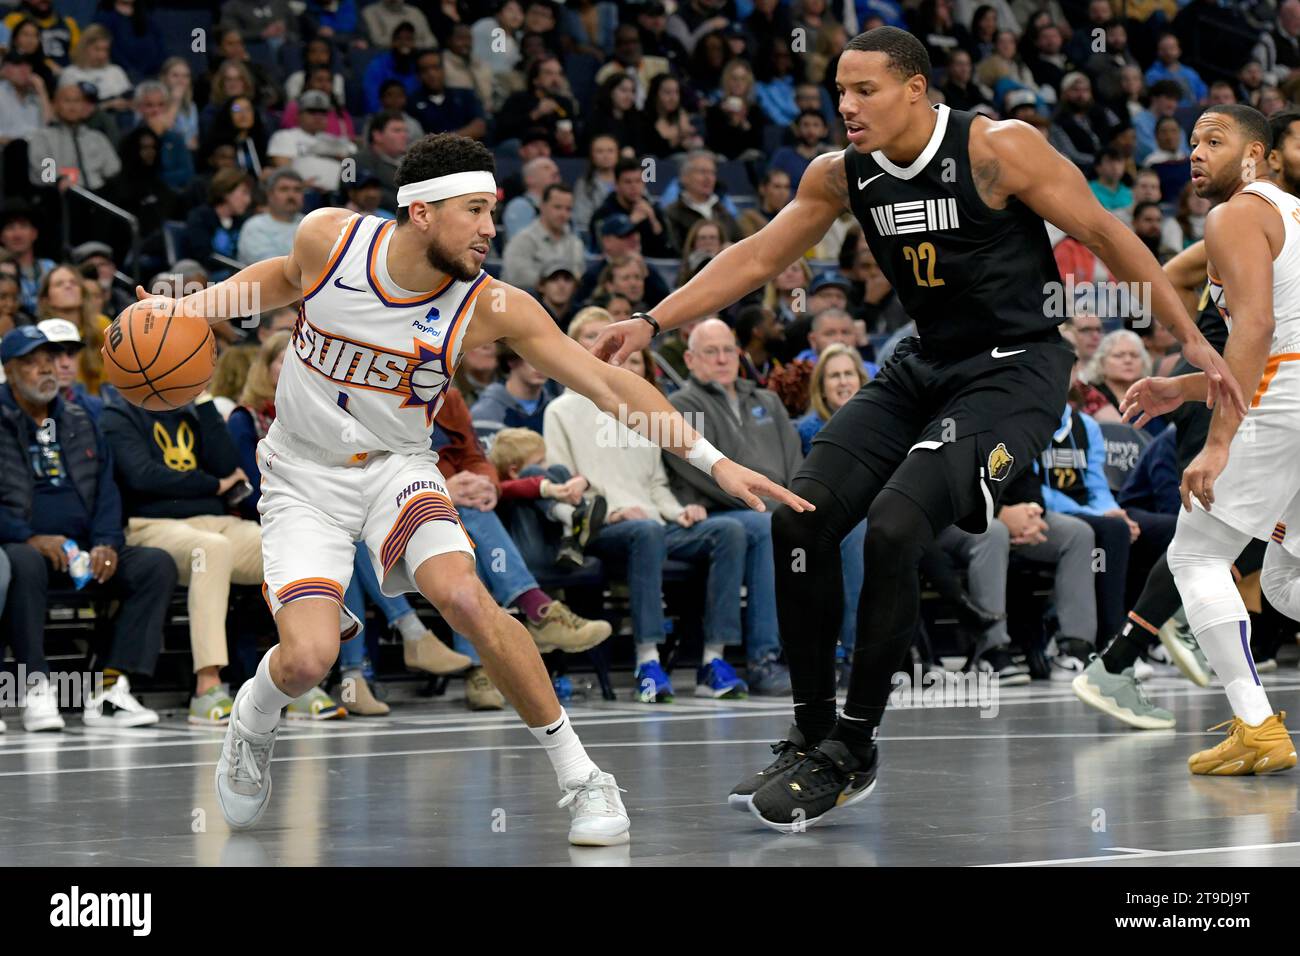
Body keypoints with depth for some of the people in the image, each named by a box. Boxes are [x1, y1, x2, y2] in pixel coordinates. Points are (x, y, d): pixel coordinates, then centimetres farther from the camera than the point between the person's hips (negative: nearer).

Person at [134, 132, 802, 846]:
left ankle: (580, 779, -13)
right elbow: (286, 278, 9)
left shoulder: (489, 307, -17)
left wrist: (714, 461, -22)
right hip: (302, 475, 0)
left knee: (465, 597, -28)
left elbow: (606, 382, -17)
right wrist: (186, 310, -4)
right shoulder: (328, 238, -16)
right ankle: (251, 727, 17)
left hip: (395, 468, 0)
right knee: (307, 659, -21)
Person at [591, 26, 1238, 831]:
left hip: (1015, 370, -7)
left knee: (894, 528, -25)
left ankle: (853, 751, -10)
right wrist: (653, 324, -2)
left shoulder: (998, 149, -16)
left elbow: (1106, 235, -9)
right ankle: (810, 735, 4)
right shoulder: (842, 175, 1)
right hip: (924, 368, 7)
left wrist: (1193, 342, -7)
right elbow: (756, 258, 7)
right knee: (800, 518, -9)